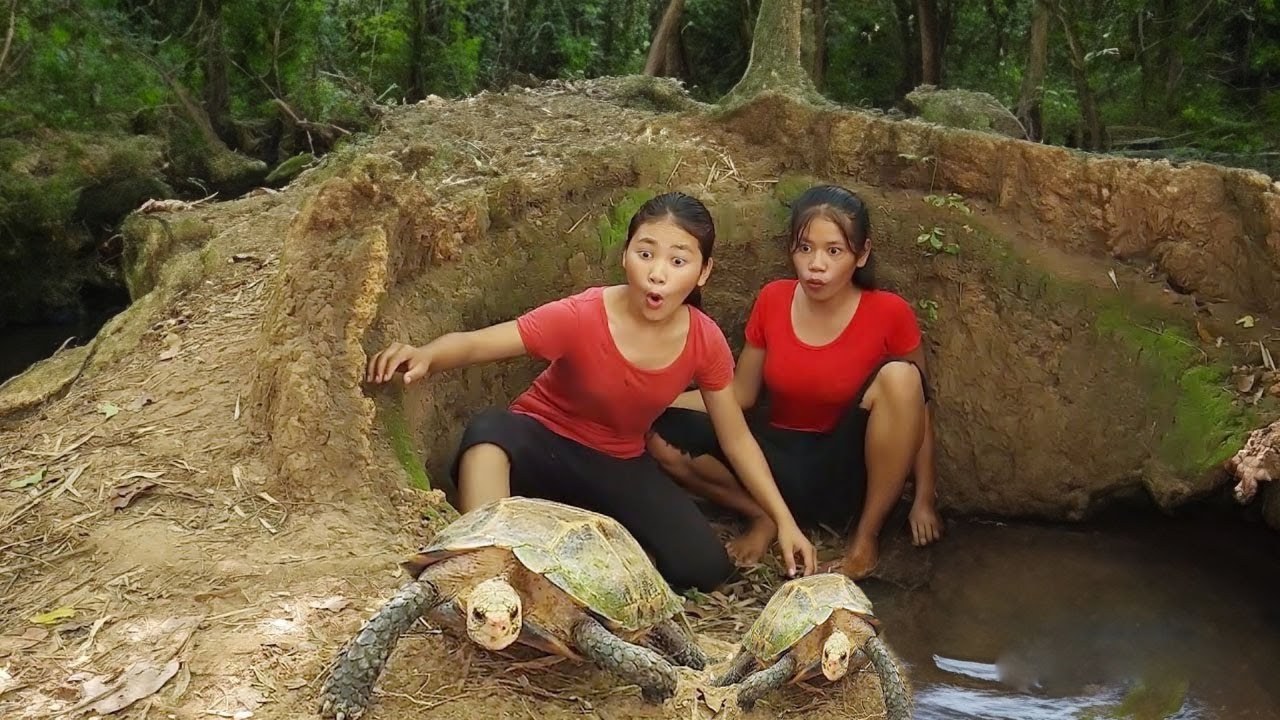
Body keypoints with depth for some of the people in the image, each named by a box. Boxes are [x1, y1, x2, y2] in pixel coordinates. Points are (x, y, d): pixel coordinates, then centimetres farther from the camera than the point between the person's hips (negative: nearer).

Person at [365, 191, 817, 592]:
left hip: (621, 466, 4)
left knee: (706, 568, -15)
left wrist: (784, 521, -5)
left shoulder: (705, 342, -15)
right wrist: (426, 355, -54)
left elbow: (737, 439, -3)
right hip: (543, 445, -4)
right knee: (489, 428, -39)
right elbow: (476, 343, -30)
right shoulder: (580, 318, -25)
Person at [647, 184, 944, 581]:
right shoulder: (772, 300, -5)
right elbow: (739, 395, 3)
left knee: (898, 375, -31)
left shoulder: (889, 313, -13)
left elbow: (916, 406, -4)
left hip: (846, 471, -2)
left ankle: (865, 535, -15)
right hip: (780, 457, 2)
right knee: (660, 432, -20)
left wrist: (924, 499, -4)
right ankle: (764, 514, -2)